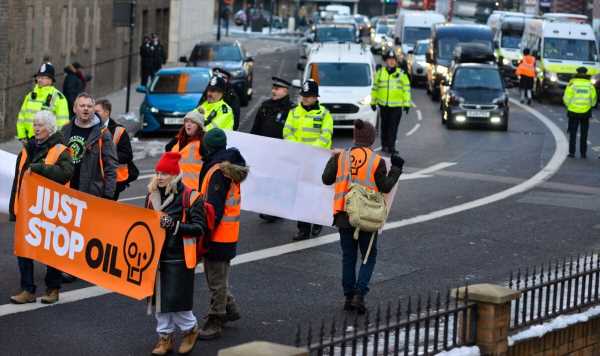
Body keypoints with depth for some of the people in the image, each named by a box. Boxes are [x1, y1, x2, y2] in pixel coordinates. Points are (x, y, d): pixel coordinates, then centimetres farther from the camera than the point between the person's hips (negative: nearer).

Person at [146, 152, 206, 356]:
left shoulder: (189, 197, -11)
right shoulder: (152, 195, 7)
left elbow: (199, 228, -14)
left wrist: (174, 225, -25)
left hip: (179, 258, -6)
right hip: (156, 255, 6)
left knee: (175, 299, -4)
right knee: (159, 298, 9)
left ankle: (191, 329, 21)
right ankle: (165, 337, 23)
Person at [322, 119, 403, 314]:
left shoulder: (341, 157, -2)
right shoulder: (377, 161, -10)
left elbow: (327, 179, 5)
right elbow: (385, 187, -6)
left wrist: (332, 160, 20)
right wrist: (396, 169, 6)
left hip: (344, 215, 2)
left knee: (348, 256, 13)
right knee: (369, 256, 11)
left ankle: (349, 296, 14)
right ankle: (359, 294, -5)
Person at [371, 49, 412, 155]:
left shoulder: (401, 73, 1)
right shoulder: (380, 72, 5)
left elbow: (406, 88, 5)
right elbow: (375, 87, 13)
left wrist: (407, 103, 1)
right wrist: (373, 101, 12)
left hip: (396, 105, -2)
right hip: (383, 104, 2)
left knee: (393, 126, -5)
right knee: (384, 126, 10)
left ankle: (391, 146, -3)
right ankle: (384, 145, 21)